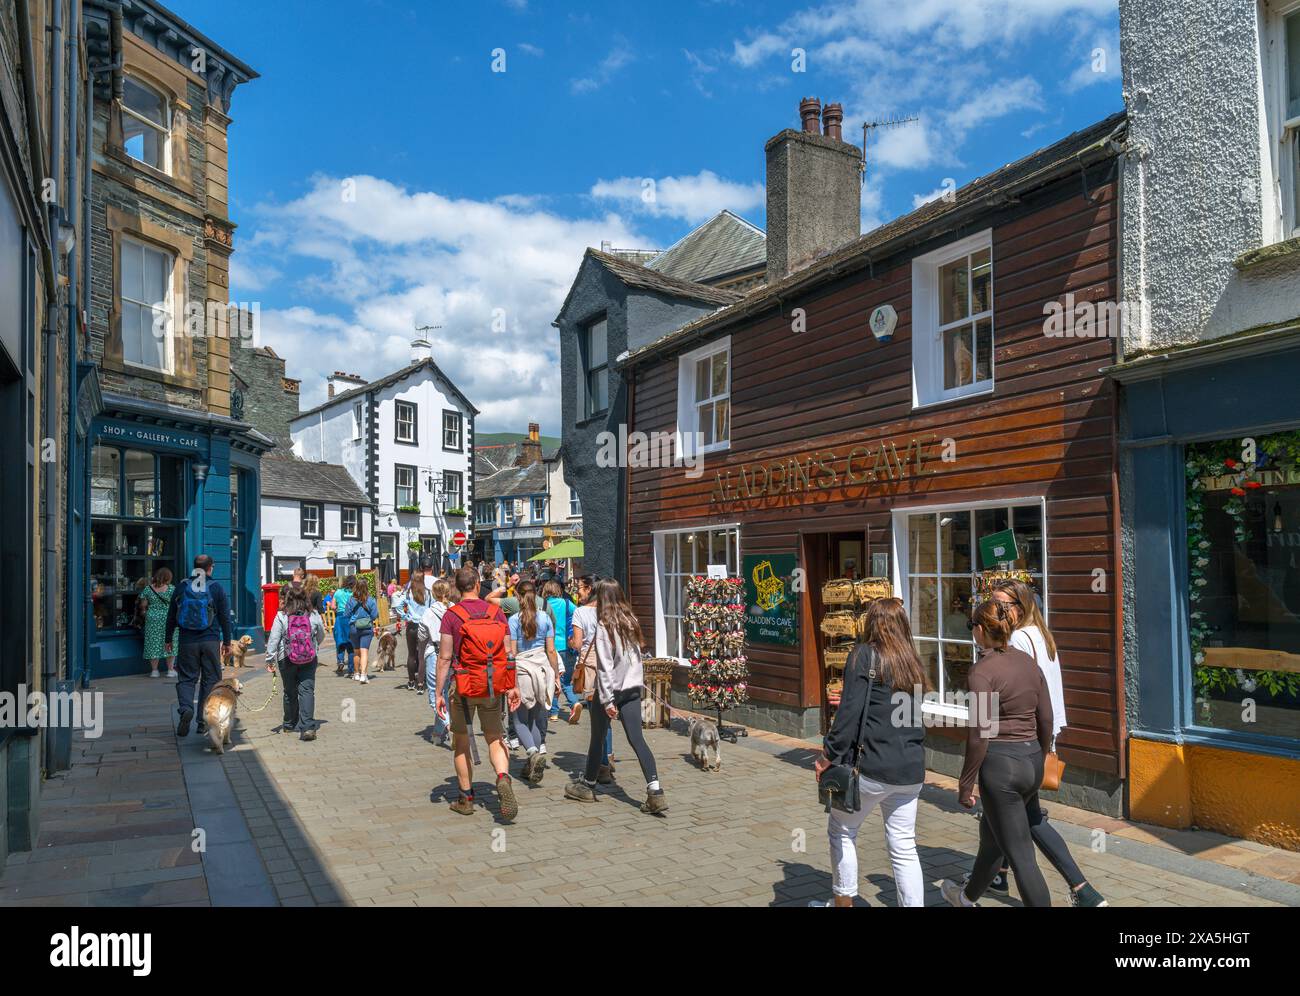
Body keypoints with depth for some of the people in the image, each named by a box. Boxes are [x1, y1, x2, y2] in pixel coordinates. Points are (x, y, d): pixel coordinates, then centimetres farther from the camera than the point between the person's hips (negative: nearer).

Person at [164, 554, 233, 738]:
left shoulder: (182, 587, 3)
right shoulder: (217, 588, -2)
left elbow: (171, 616, 8)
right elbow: (225, 618, 0)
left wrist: (168, 640, 18)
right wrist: (227, 642, 8)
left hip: (187, 641, 1)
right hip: (211, 641, -1)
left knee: (186, 678, 9)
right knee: (210, 680, 7)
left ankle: (186, 708, -17)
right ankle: (204, 722, 7)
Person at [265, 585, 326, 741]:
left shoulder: (281, 616, -9)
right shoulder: (314, 615, -4)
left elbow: (273, 639, -8)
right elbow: (321, 636, 9)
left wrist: (270, 659, 0)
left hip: (286, 659, 0)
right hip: (309, 659, 0)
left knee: (290, 692, 14)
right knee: (307, 690, -2)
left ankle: (289, 725, 29)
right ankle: (308, 726, -16)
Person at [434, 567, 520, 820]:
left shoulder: (451, 614, -7)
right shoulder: (496, 612, 1)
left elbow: (444, 657, -9)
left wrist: (439, 693, -3)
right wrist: (513, 686, 6)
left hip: (464, 686, -2)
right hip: (493, 686, 2)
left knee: (461, 742, 13)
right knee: (495, 738, 14)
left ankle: (466, 799, 20)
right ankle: (503, 778, -12)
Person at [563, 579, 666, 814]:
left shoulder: (604, 625, -13)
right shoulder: (631, 621, 6)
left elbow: (605, 665, -16)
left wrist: (607, 699, -15)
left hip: (612, 689, -5)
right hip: (633, 688, 5)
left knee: (598, 737, 12)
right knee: (637, 738, 1)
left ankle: (587, 785, 30)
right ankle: (655, 790, -11)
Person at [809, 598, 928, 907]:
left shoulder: (864, 655, -8)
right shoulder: (913, 662, 10)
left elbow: (849, 712, -15)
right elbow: (912, 714, 16)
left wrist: (829, 756, -9)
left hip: (871, 766, -5)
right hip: (911, 769, 5)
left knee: (842, 832, 14)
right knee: (904, 847, 10)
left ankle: (844, 901, 24)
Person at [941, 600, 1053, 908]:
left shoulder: (982, 670, -16)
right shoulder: (1028, 662, 5)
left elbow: (979, 733, -17)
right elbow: (1046, 720, 11)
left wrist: (965, 784, -8)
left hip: (1000, 765, -8)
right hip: (1032, 761, 8)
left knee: (1021, 855, 1)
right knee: (990, 831, 27)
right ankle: (968, 897, 48)